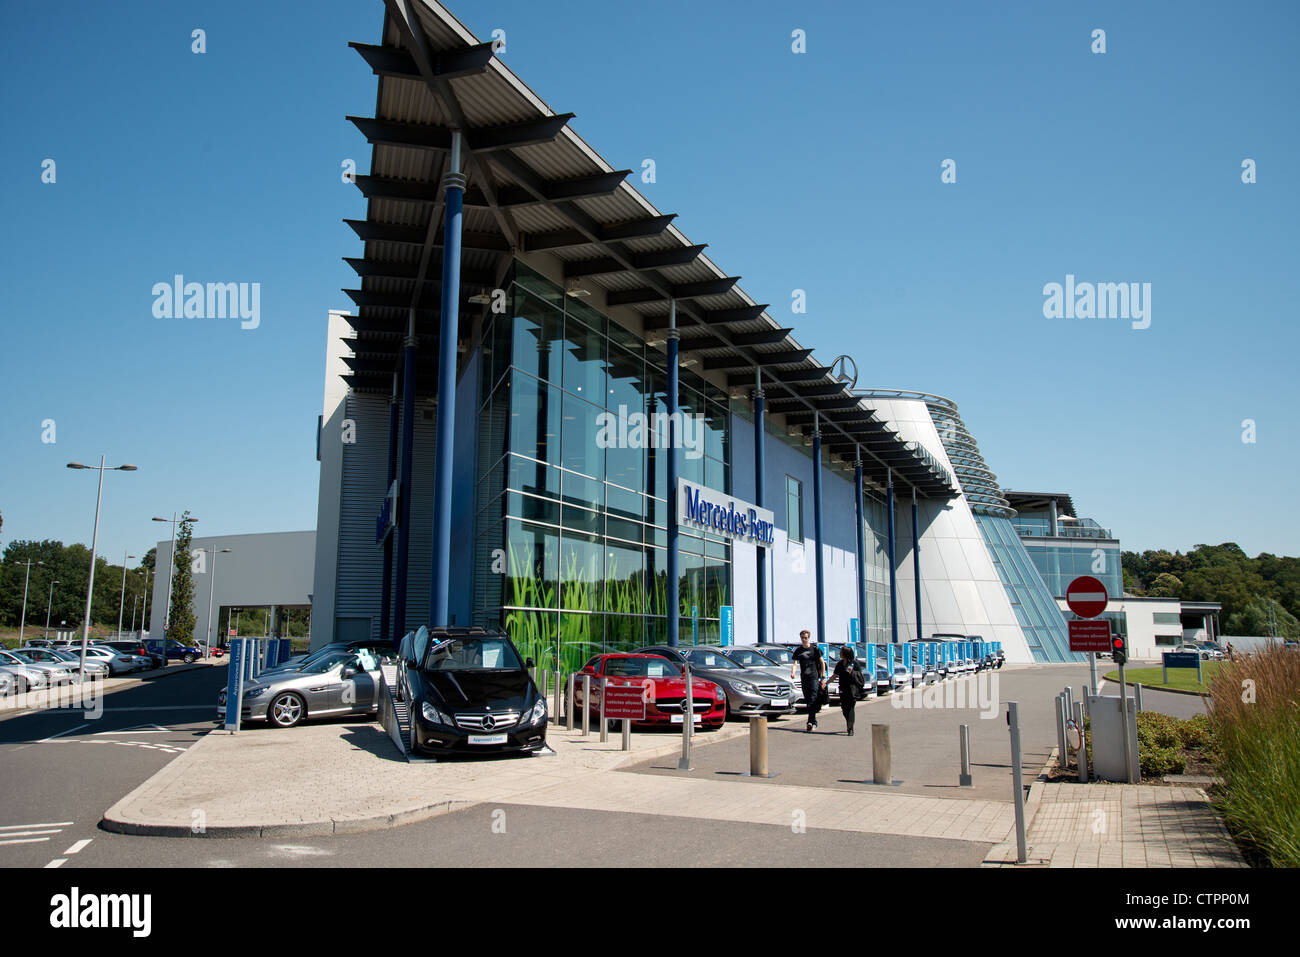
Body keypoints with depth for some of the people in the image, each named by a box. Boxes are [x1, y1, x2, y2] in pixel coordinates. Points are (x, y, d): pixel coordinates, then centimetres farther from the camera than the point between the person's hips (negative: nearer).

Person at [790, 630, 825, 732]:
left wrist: (823, 677, -1)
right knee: (808, 700, 8)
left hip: (814, 677, -4)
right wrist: (793, 673, -21)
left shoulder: (815, 649, 2)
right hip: (804, 678, 4)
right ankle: (814, 722, 19)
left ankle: (810, 722, -22)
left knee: (813, 699, -15)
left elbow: (822, 663, 5)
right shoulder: (798, 651, 9)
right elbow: (794, 663, -1)